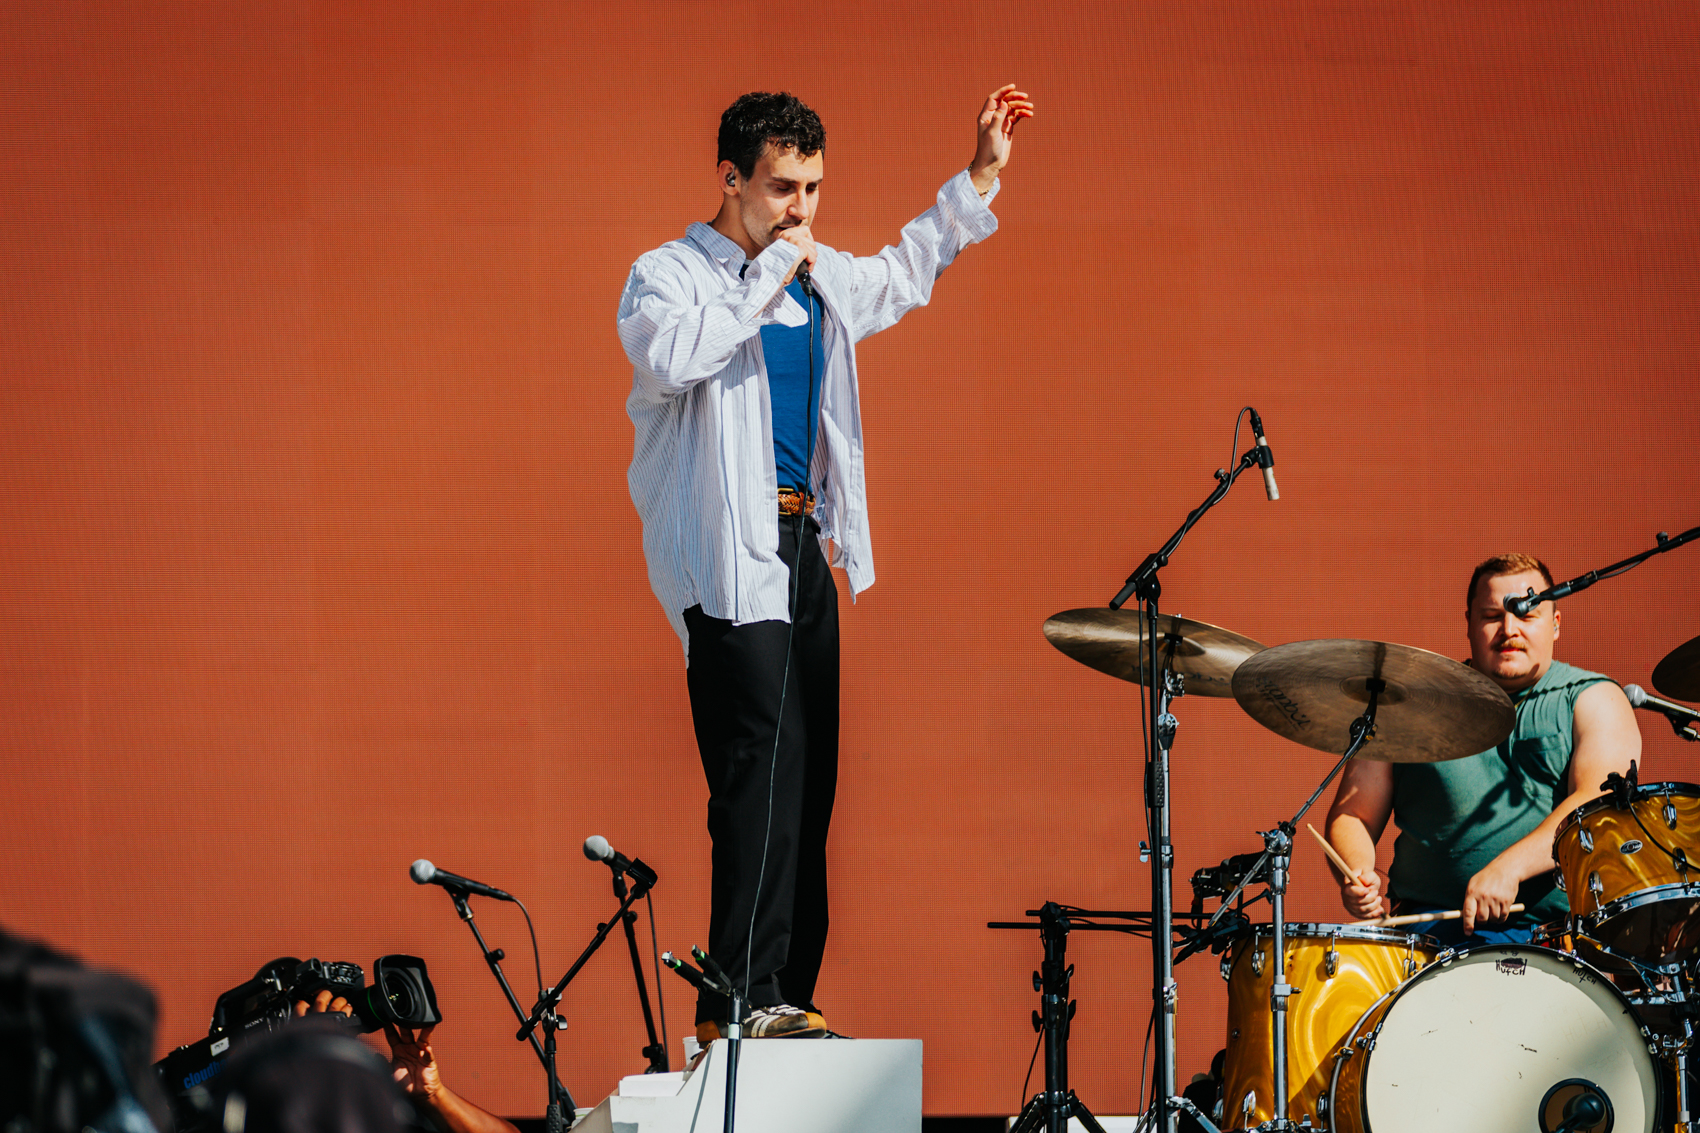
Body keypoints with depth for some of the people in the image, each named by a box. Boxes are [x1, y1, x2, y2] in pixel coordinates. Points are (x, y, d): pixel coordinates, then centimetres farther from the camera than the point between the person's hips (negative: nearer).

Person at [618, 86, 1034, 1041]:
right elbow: (670, 358, -27)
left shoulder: (820, 277, 16)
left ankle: (784, 999, 11)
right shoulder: (671, 274, -6)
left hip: (803, 547, 8)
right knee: (762, 773, -16)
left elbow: (902, 275, 36)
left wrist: (981, 178, 33)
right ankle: (740, 1003, -17)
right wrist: (769, 275, -20)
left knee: (807, 783, 7)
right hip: (729, 556, -8)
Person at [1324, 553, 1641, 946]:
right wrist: (1358, 877, -8)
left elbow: (1599, 805, -8)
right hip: (1441, 925, 0)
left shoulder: (1592, 701, 10)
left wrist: (1509, 868, -23)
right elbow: (1352, 815, 16)